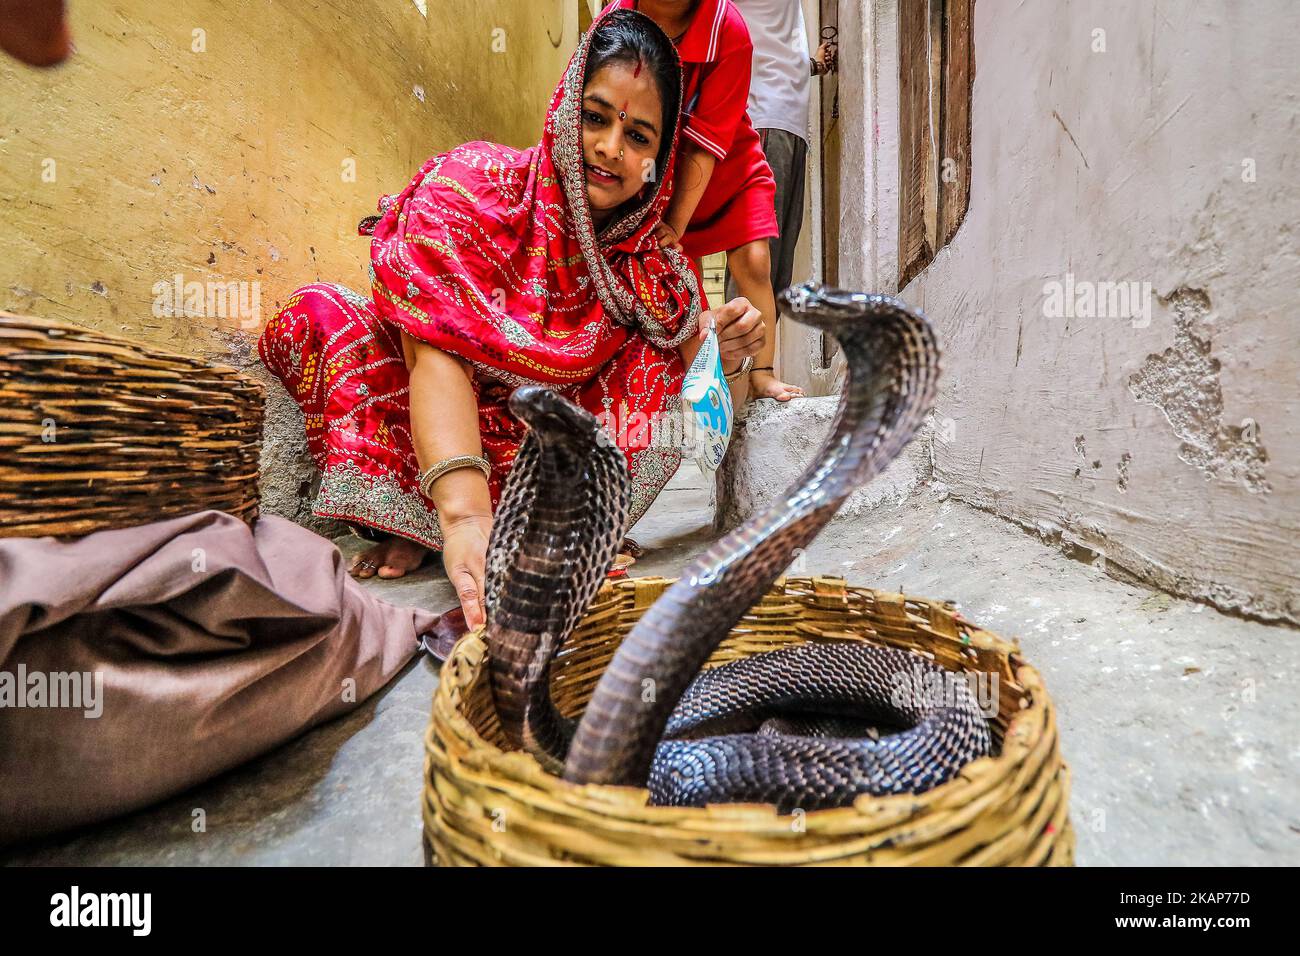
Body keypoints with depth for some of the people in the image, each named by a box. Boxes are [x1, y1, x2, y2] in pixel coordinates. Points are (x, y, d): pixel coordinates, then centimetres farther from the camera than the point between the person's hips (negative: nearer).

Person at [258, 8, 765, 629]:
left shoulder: (655, 271, -5)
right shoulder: (469, 186, -15)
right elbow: (439, 355, -31)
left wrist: (724, 362, -25)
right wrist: (465, 513, -46)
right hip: (424, 432, -2)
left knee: (663, 369, -18)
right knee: (319, 316, -23)